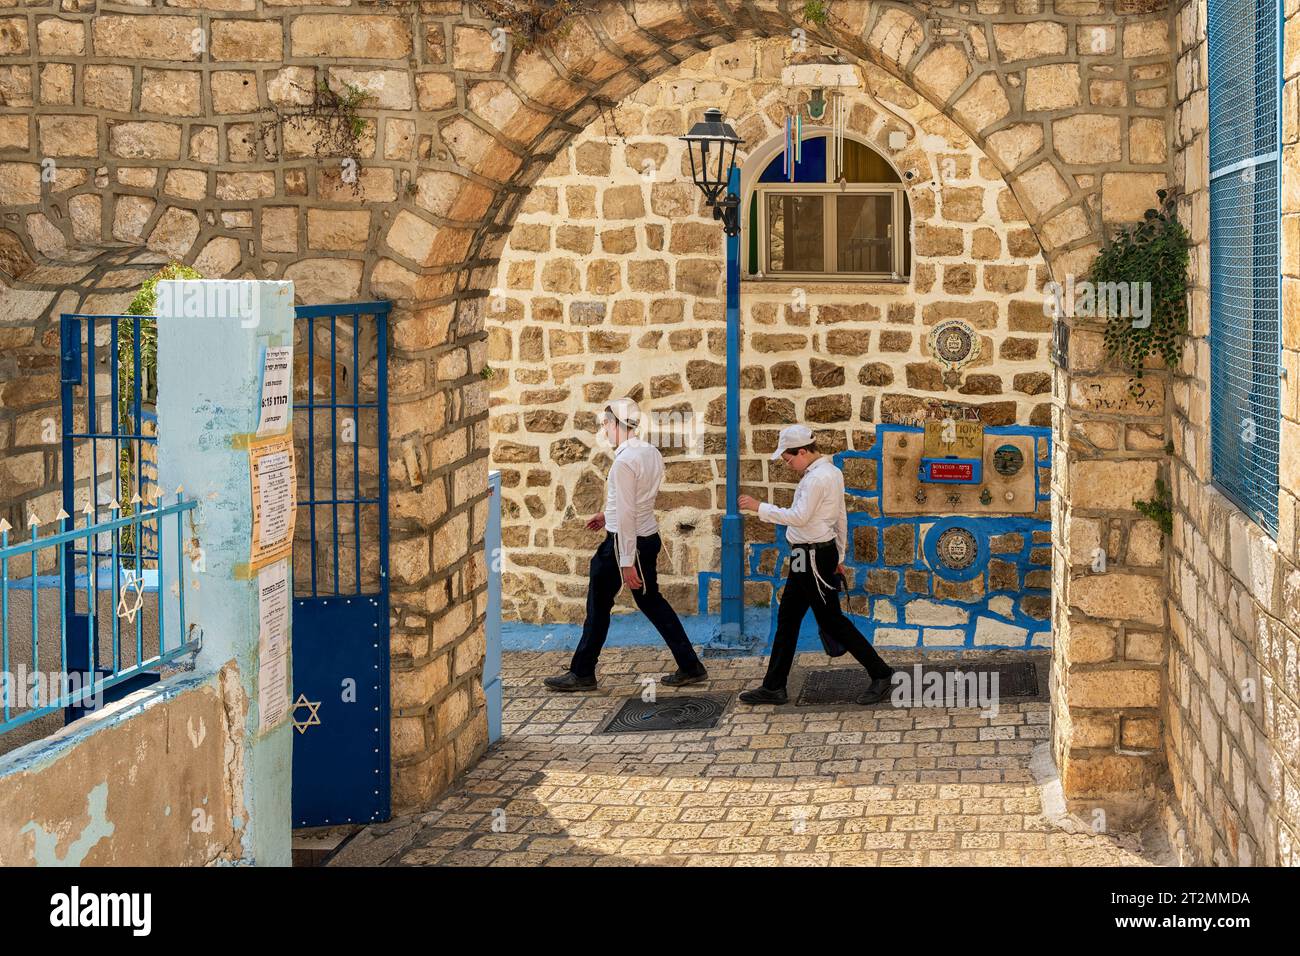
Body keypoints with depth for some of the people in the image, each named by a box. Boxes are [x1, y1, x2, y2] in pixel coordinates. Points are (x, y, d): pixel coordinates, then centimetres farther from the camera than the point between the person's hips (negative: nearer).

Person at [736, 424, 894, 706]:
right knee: (787, 618, 13)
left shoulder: (816, 478, -19)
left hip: (813, 558, -11)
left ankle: (880, 674, 6)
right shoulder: (832, 472, 13)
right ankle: (774, 687, 18)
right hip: (821, 553, 11)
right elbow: (841, 518, 18)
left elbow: (798, 516, -25)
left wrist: (759, 507, -18)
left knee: (831, 620, -3)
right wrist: (839, 557, 23)